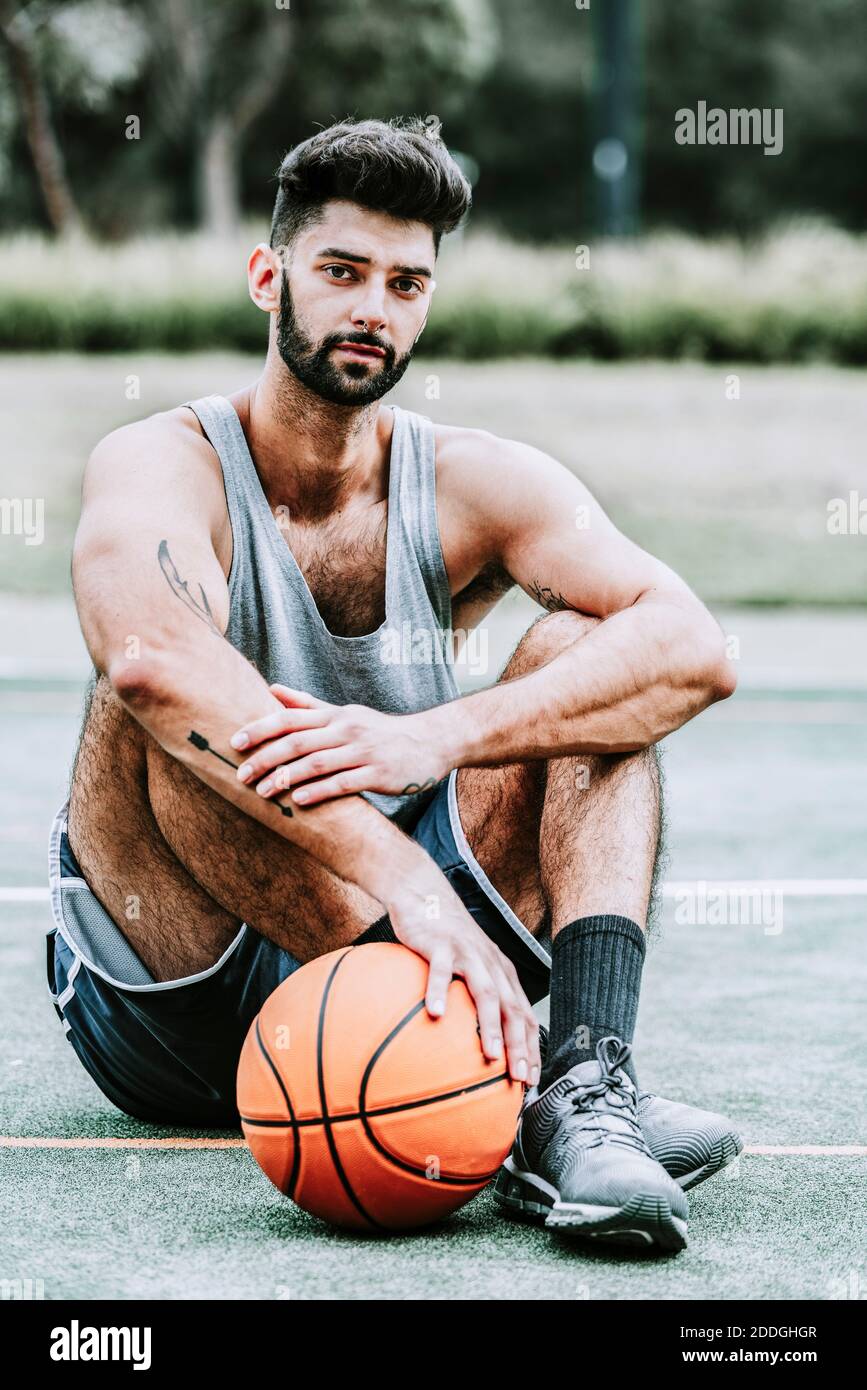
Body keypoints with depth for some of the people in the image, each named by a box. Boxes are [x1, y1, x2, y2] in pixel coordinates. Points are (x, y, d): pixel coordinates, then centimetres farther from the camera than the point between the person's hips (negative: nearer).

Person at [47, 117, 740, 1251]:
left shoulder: (473, 485, 1)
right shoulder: (165, 467, -10)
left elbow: (693, 652, -16)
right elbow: (150, 657, -35)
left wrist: (437, 738, -33)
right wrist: (403, 878, -47)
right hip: (170, 1007, -3)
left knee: (580, 649, -12)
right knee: (159, 693, -30)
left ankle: (588, 1090, -35)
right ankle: (510, 1078, -39)